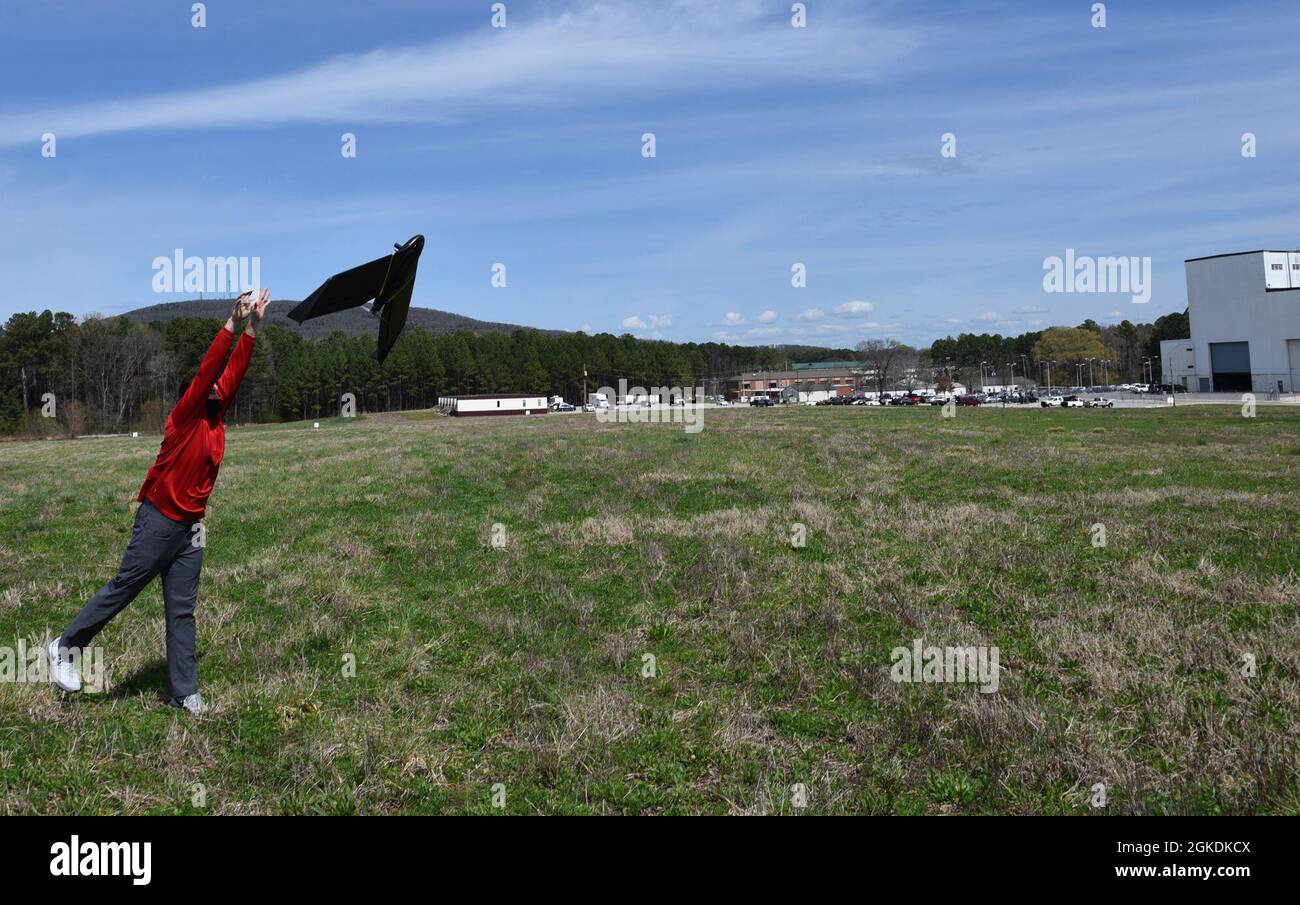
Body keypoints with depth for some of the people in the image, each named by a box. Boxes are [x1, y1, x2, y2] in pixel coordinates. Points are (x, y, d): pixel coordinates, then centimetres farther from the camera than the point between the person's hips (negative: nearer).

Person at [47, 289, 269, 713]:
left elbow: (234, 369, 7)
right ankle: (65, 647, 26)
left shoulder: (215, 417, 9)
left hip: (191, 526, 7)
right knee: (123, 588, 4)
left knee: (182, 610, 6)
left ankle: (185, 693, 8)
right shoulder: (184, 416, -8)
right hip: (159, 519, -6)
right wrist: (233, 322, -21)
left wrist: (253, 326, 2)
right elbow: (208, 369, -18)